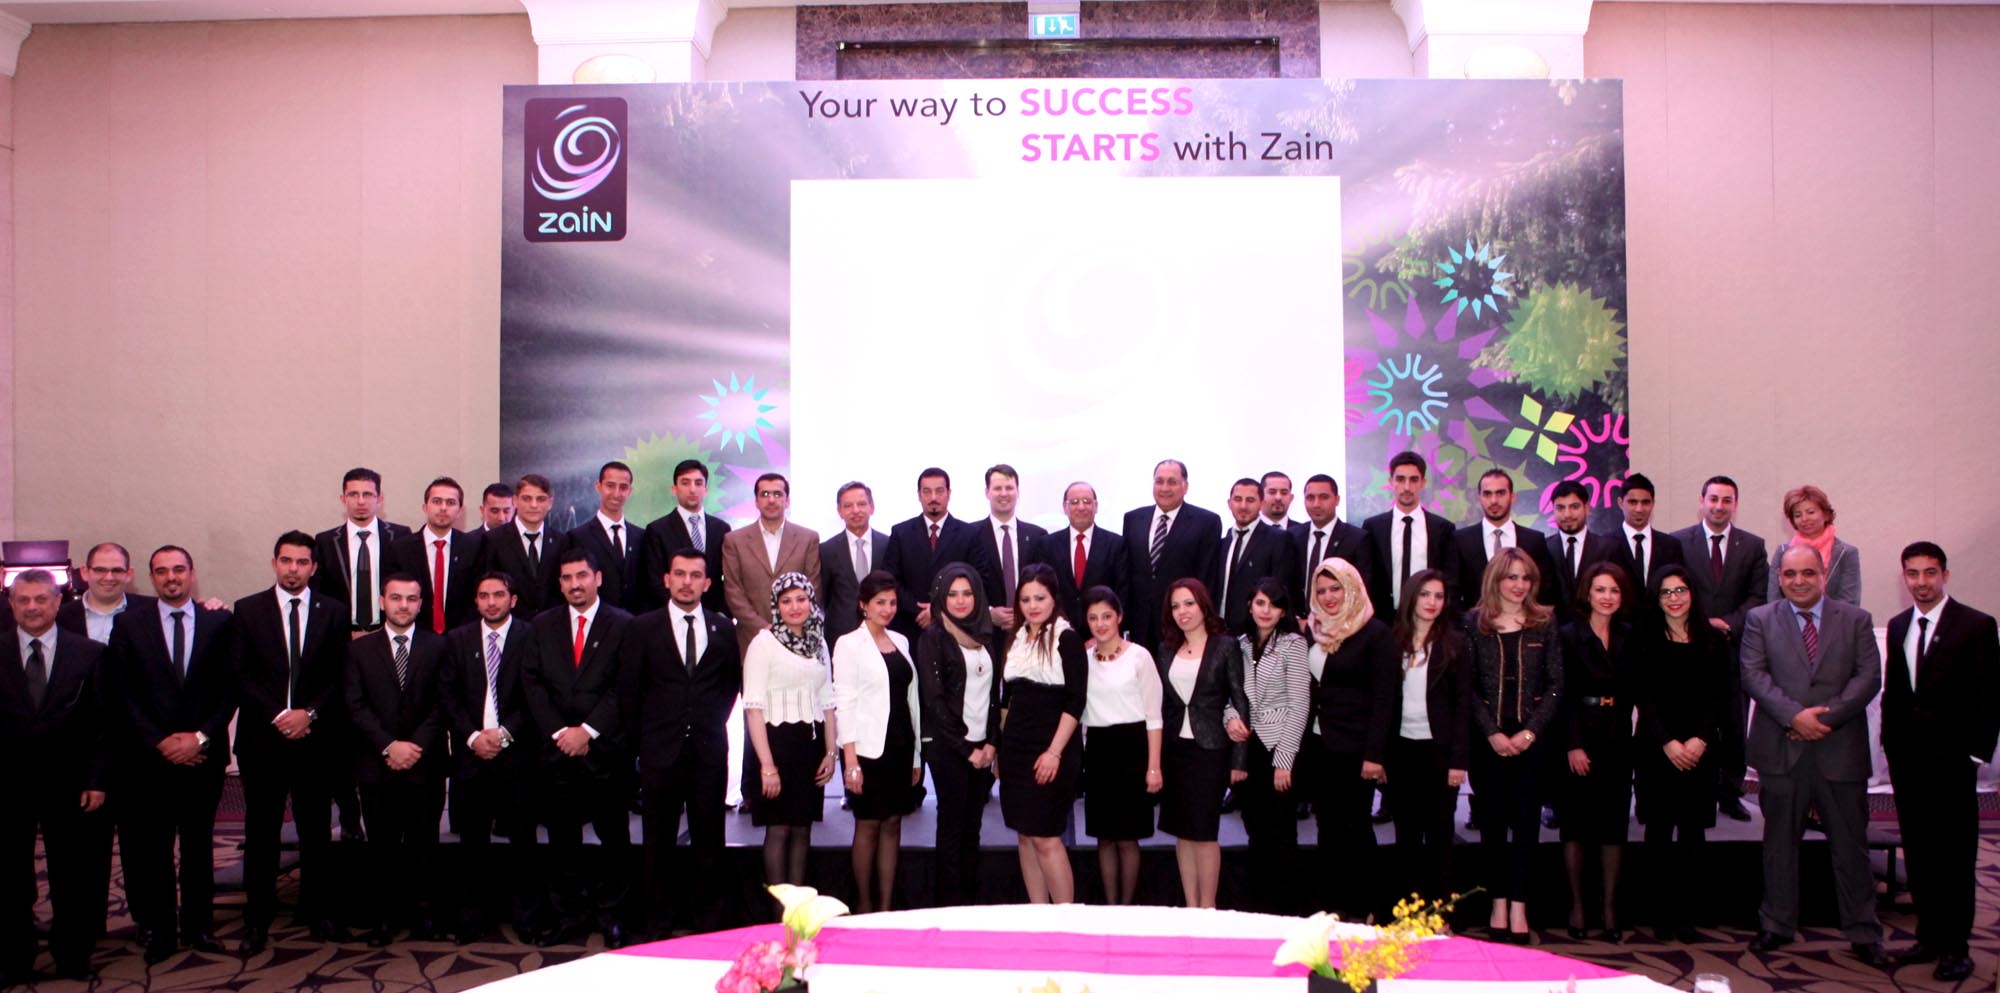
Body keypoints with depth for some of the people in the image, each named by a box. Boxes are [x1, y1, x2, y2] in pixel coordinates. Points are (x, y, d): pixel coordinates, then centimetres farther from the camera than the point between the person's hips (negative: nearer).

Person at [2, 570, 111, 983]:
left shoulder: (89, 653, -2)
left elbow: (101, 723, -1)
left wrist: (96, 780, -5)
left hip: (66, 783, -1)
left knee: (72, 875, 10)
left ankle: (72, 958, 25)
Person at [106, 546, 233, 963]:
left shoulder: (220, 622, 4)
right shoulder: (128, 624, 3)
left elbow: (229, 688, 1)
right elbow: (122, 694, -1)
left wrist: (201, 737, -10)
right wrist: (160, 742, -10)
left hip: (204, 754, 1)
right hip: (148, 757, 0)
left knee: (199, 845, 9)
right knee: (151, 847, 4)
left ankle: (199, 925, 19)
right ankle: (156, 929, 16)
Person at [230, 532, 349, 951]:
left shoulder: (333, 612, 6)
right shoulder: (247, 610, 4)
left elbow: (339, 676, 2)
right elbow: (240, 675, -1)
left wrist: (309, 713, -11)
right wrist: (277, 715, -12)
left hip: (315, 738, 1)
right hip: (262, 739, 0)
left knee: (316, 830, 7)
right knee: (260, 831, 5)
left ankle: (317, 911, 18)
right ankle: (257, 918, 15)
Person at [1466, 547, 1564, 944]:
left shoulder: (1545, 624, 4)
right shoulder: (1475, 624, 1)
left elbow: (1555, 685, 1)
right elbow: (1468, 687, -1)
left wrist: (1530, 732, -9)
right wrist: (1492, 733, -10)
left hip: (1531, 739, 0)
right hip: (1488, 741, 0)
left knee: (1526, 821, 1)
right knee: (1492, 820, 5)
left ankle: (1519, 906, 6)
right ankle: (1498, 903, 14)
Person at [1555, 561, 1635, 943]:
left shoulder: (1629, 637, 7)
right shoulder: (1570, 635, -5)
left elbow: (1632, 690, 9)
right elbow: (1565, 694, -8)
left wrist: (1625, 733, -2)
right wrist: (1573, 745, -14)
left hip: (1617, 740, 4)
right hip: (1579, 737, -4)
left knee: (1614, 822, 5)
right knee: (1577, 822, 3)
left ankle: (1610, 909, 12)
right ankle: (1576, 907, 12)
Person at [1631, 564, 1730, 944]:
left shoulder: (1714, 639, 7)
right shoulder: (1644, 640, 3)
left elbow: (1720, 695, 2)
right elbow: (1643, 696, -2)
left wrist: (1699, 739, -10)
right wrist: (1668, 742, -12)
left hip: (1700, 749, 1)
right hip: (1656, 748, -1)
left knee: (1693, 828, 1)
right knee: (1659, 829, 1)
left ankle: (1684, 912, 9)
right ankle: (1662, 912, 8)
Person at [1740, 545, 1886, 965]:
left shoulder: (1856, 620, 6)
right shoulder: (1760, 620, 5)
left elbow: (1868, 676, -4)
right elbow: (1753, 675, -5)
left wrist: (1826, 715, -15)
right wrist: (1794, 715, -18)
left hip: (1841, 750, 0)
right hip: (1781, 751, 0)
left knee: (1851, 846, 6)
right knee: (1780, 843, 10)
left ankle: (1863, 934, 18)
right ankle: (1777, 925, 21)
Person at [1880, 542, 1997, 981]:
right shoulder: (1898, 626, 11)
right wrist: (1890, 745, 9)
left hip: (1950, 759, -5)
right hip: (1906, 759, 5)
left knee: (1955, 857, 3)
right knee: (1918, 854, 10)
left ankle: (1955, 947, 12)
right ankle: (1929, 936, 20)